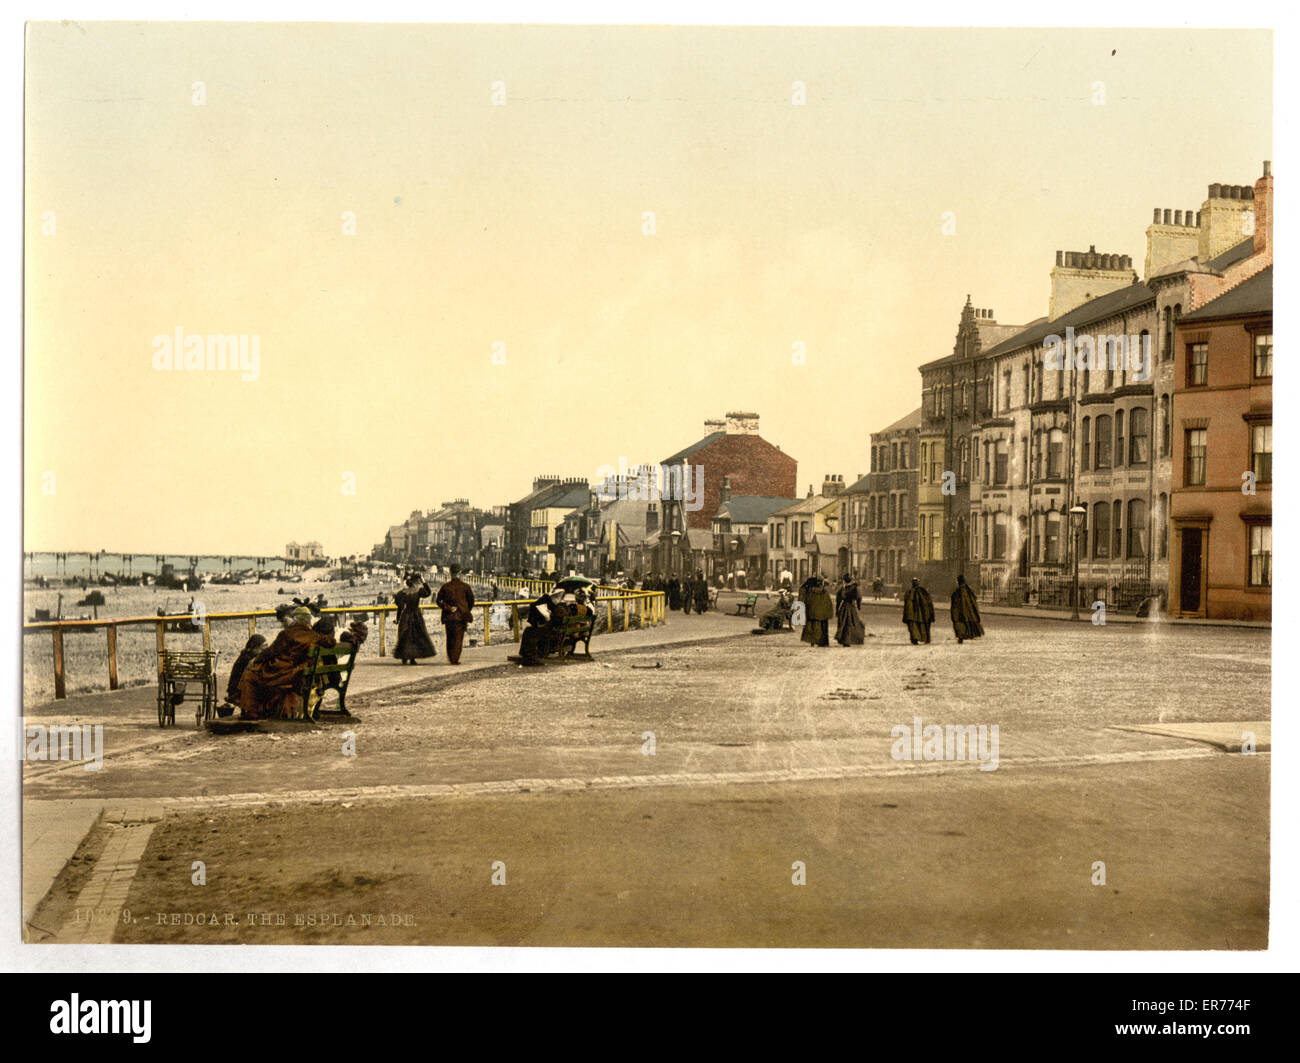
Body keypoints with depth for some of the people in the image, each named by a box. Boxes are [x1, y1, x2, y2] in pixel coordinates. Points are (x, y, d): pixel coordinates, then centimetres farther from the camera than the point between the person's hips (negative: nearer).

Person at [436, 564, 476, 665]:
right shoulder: (465, 586, -3)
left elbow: (438, 600, -3)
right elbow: (471, 600, 0)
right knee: (458, 637, 2)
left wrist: (448, 608, -4)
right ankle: (455, 659, -4)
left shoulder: (445, 586, 0)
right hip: (461, 616, -2)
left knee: (450, 637, 15)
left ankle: (450, 657, 24)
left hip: (448, 616, 2)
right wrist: (467, 612, 13)